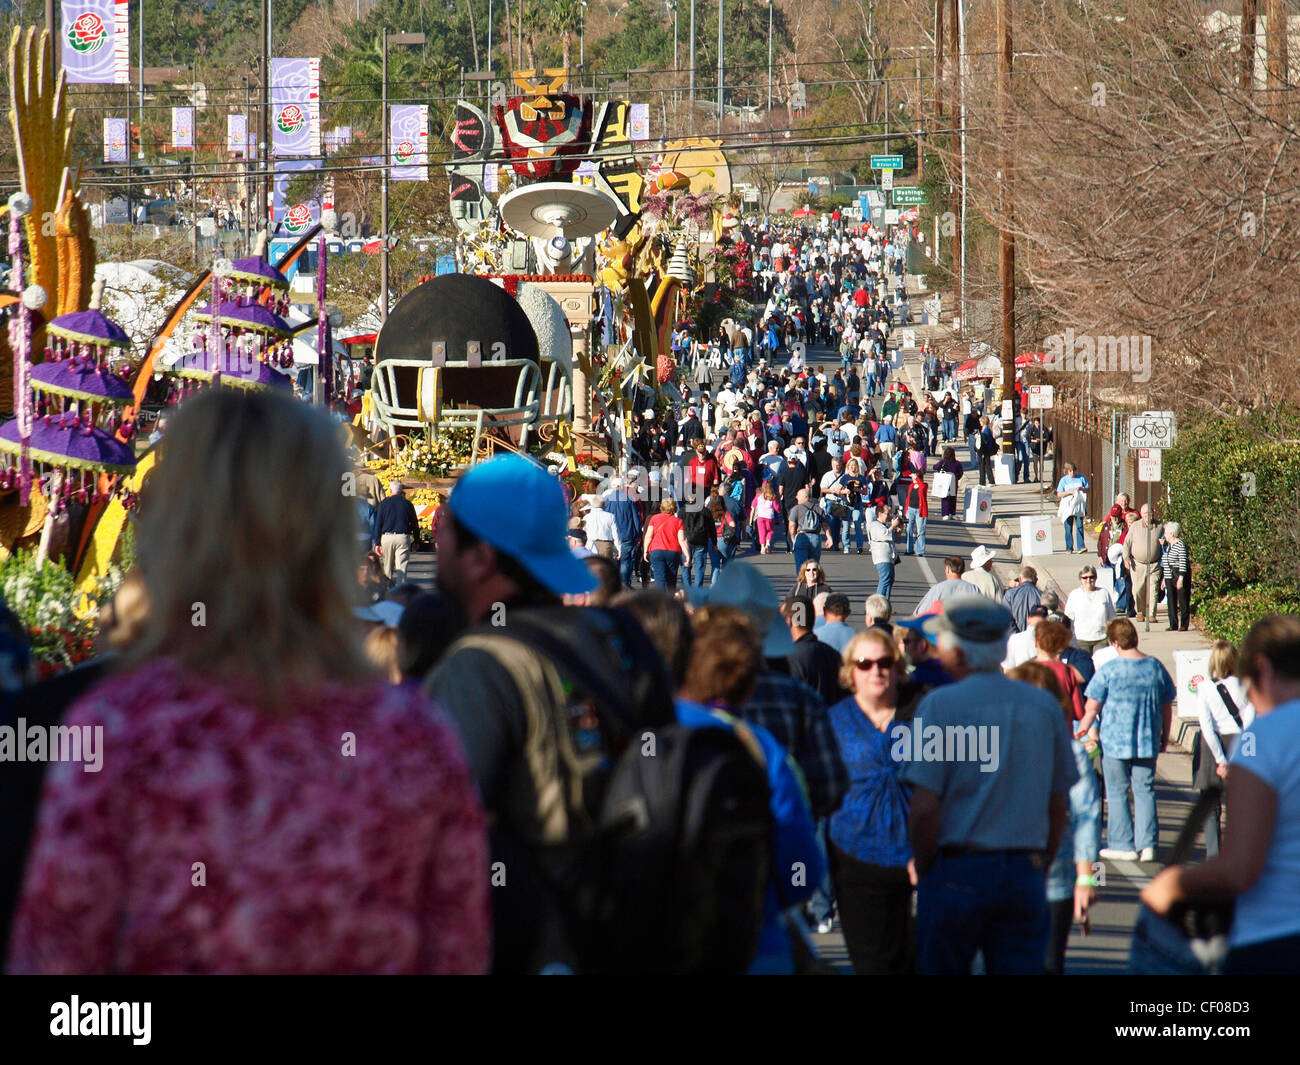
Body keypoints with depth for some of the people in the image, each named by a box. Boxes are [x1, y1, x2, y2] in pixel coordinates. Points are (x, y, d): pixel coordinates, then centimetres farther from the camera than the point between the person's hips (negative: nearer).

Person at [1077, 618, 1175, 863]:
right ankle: (1147, 845, 7)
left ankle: (1123, 845, 7)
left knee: (1117, 793, 6)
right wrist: (1164, 736, 22)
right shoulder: (1156, 667, 1)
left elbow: (1091, 707, -7)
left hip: (1115, 740, -4)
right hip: (1147, 741, 4)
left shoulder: (1109, 670, -12)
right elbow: (1167, 707, 9)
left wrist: (1082, 730, 8)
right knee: (1145, 790, 10)